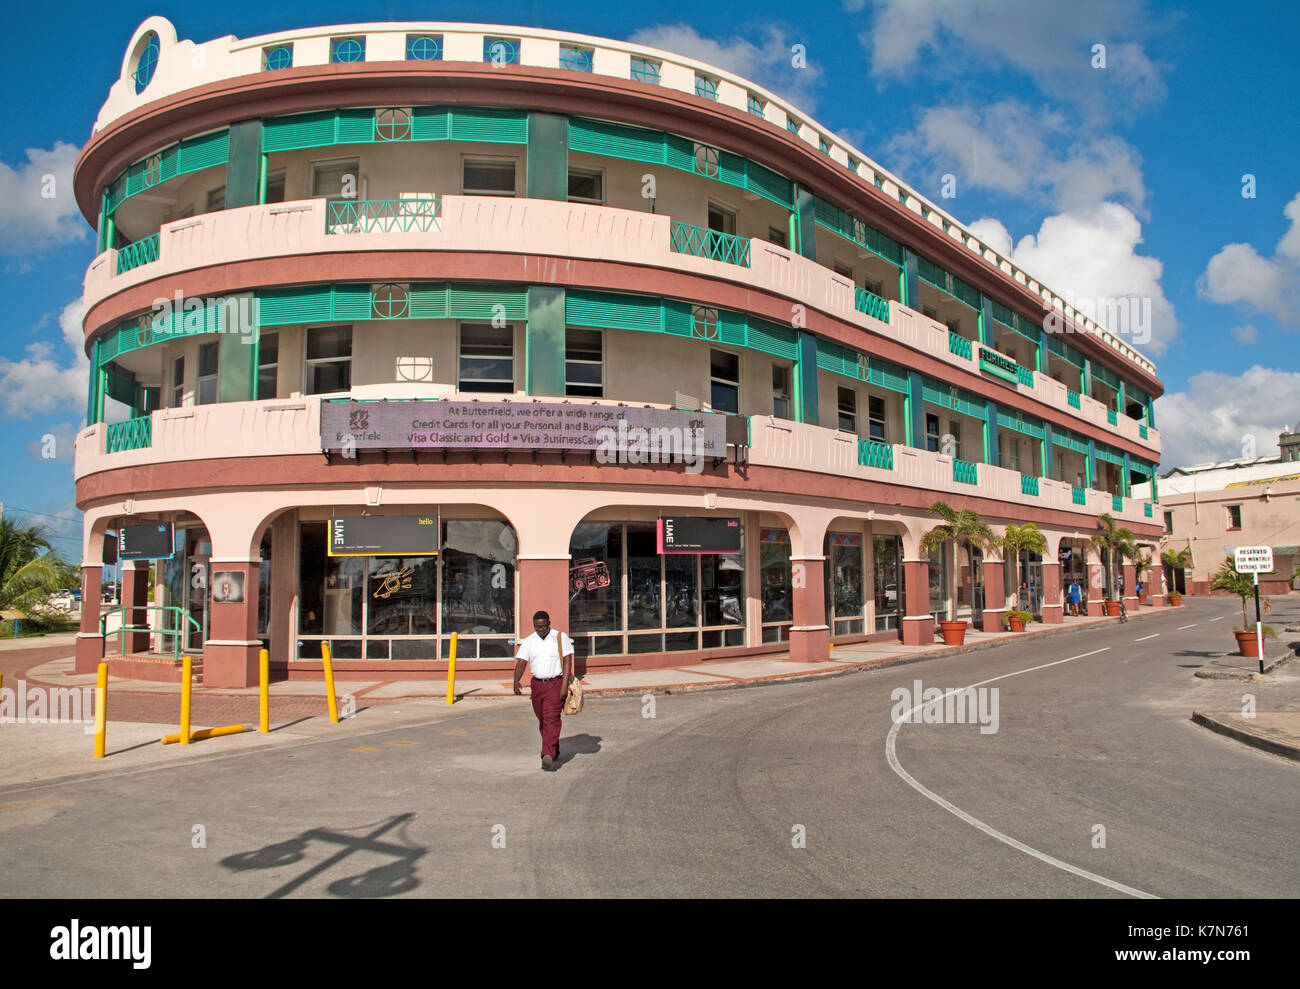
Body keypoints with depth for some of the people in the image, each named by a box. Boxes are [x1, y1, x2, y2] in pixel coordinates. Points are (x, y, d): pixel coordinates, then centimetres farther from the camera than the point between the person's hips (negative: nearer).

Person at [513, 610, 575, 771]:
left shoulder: (560, 637, -2)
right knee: (542, 721, 12)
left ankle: (548, 756, -22)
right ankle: (554, 752, 29)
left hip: (555, 683, -5)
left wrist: (565, 685, -15)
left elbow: (567, 661, -6)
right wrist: (516, 681, -17)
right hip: (537, 684, 5)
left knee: (551, 719, -15)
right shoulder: (529, 641, 8)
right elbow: (521, 661, 1)